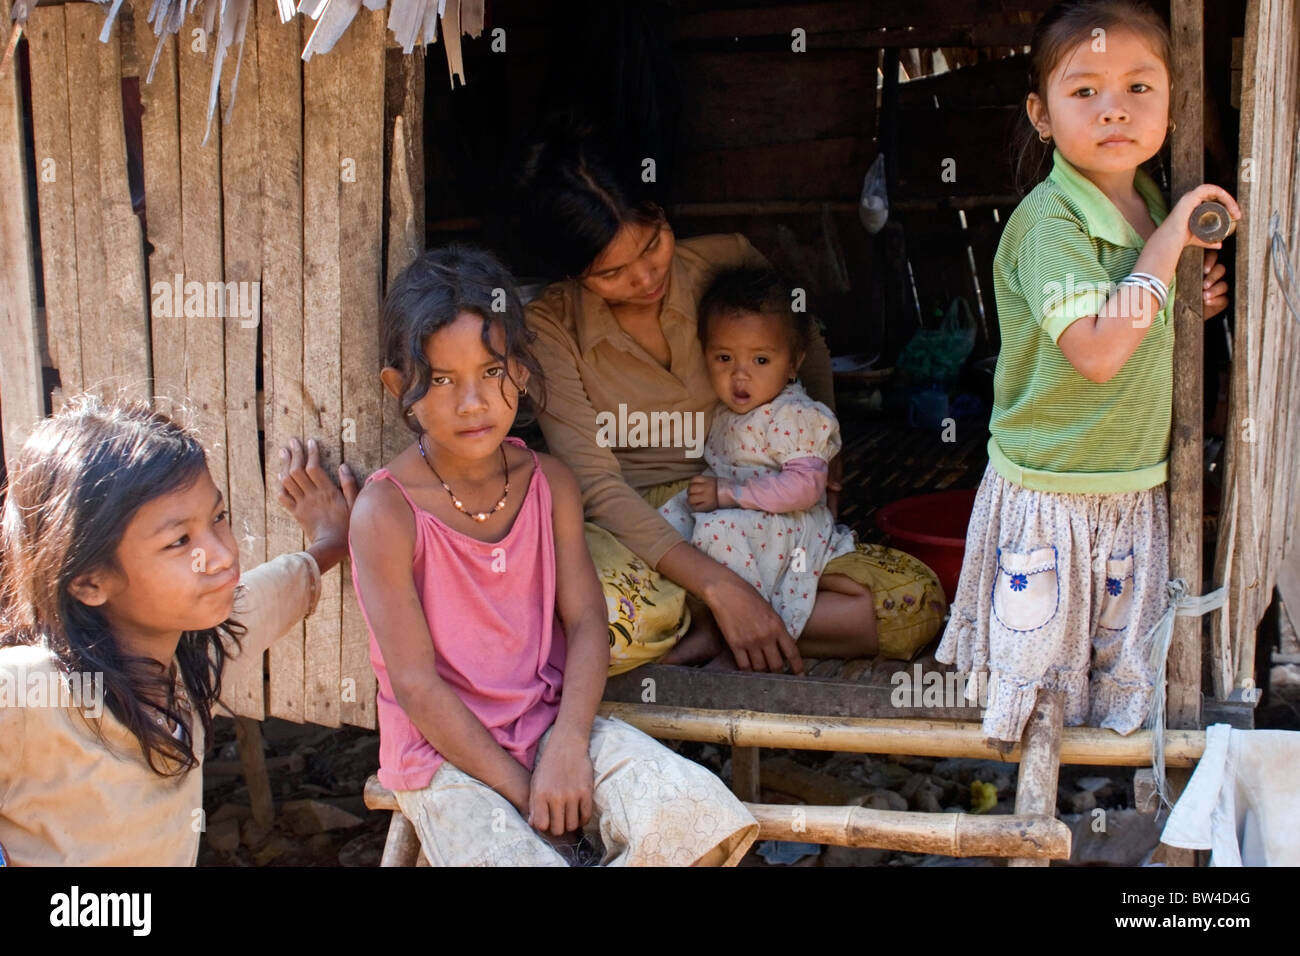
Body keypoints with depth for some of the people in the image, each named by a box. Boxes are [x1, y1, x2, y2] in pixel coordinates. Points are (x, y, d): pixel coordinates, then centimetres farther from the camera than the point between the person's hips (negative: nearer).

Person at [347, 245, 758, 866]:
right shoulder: (387, 512, -14)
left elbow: (585, 620, -2)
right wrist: (519, 790, -15)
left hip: (553, 725, 4)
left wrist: (568, 744, -19)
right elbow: (415, 683, -15)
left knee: (692, 817, -17)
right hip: (445, 753, -4)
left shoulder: (550, 483, 1)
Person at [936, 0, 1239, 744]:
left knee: (1124, 674, 18)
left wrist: (1191, 306, 0)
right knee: (1035, 672, 7)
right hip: (1049, 494, -7)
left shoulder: (1152, 205, 5)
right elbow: (1096, 353, -30)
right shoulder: (1049, 220, -19)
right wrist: (1167, 246, -24)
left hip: (1136, 489, 7)